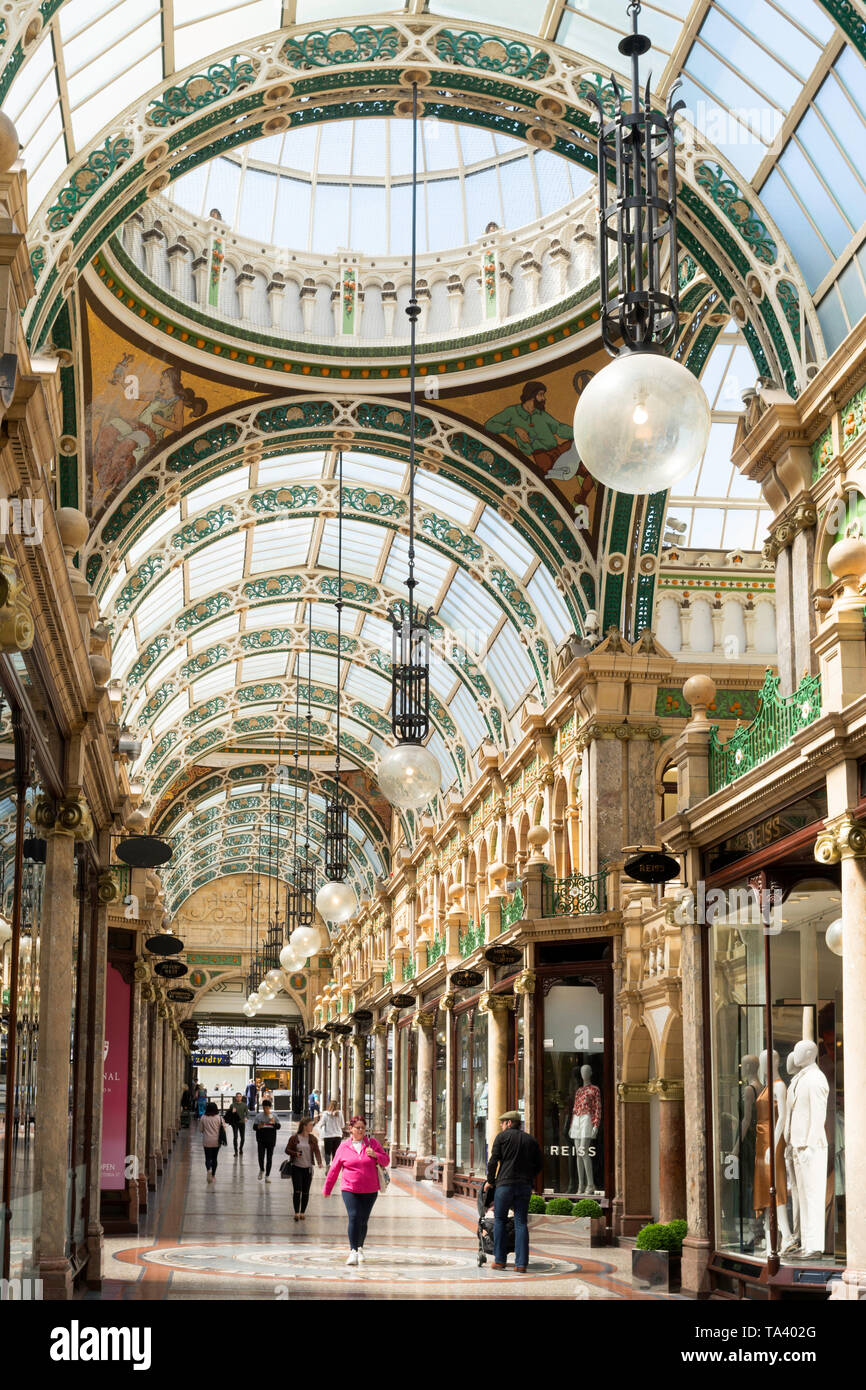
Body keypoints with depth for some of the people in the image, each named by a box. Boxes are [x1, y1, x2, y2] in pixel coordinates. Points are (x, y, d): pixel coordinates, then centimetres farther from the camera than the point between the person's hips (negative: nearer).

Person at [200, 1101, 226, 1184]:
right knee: (214, 1158, 14)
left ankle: (209, 1169, -22)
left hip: (207, 1141, -1)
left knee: (208, 1158, 7)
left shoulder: (203, 1117, -8)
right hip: (216, 1141, 1)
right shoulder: (219, 1117, -11)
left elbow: (201, 1129, 0)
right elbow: (223, 1129, -7)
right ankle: (213, 1175, 21)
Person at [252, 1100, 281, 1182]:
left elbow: (278, 1126, -4)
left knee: (269, 1158, 3)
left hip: (271, 1140, 0)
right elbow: (254, 1127, 1)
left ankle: (267, 1175, 11)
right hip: (261, 1140, 0)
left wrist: (274, 1123, -25)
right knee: (261, 1156, -6)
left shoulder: (274, 1116, 1)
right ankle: (262, 1170, 24)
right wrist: (259, 1126, -21)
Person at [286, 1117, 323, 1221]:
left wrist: (319, 1162, -20)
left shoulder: (313, 1139, 4)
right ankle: (296, 1213, -7)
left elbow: (316, 1151, -3)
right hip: (296, 1167, -2)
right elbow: (287, 1150, 2)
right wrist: (295, 1153, -18)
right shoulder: (294, 1138, -2)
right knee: (297, 1191, -9)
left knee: (305, 1192, 5)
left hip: (308, 1168, 2)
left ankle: (303, 1212, 16)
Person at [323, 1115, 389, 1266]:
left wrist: (375, 1155, -12)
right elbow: (334, 1169, 9)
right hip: (350, 1190, -2)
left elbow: (386, 1161, 9)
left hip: (370, 1191, 2)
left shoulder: (373, 1143, 6)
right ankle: (353, 1252, -15)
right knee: (354, 1218, -16)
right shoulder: (344, 1147, 3)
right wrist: (327, 1189, 14)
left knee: (363, 1220, 8)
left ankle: (360, 1248, 29)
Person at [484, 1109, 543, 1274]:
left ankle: (499, 1260, 6)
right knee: (521, 1223, 3)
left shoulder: (502, 1137, 3)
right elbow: (539, 1164, 13)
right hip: (525, 1186, 3)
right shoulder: (531, 1140, 15)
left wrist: (490, 1181, 8)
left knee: (500, 1220, 9)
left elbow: (493, 1161, -3)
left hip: (505, 1183, -3)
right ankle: (521, 1264, -3)